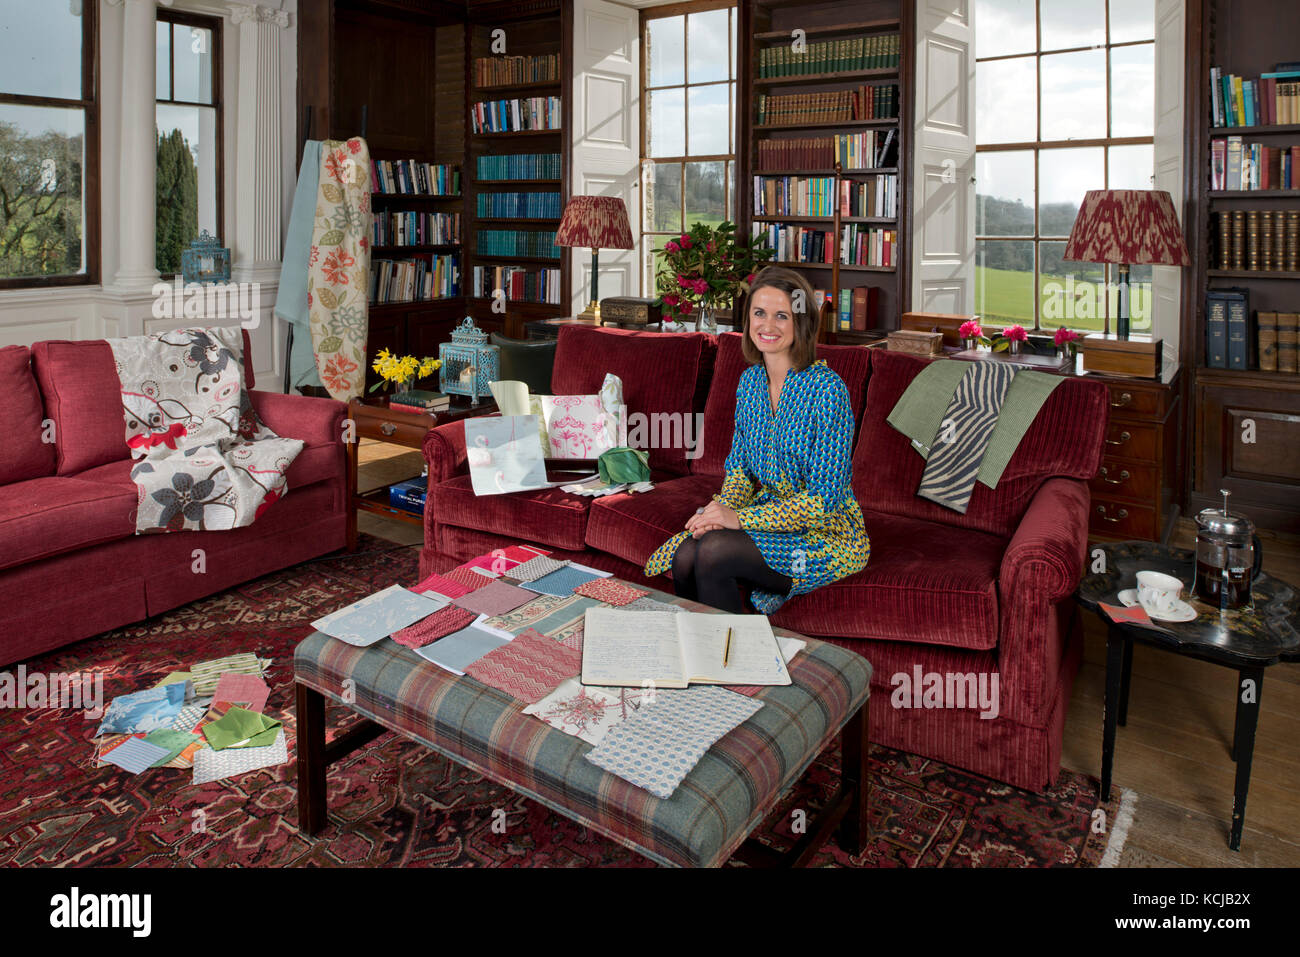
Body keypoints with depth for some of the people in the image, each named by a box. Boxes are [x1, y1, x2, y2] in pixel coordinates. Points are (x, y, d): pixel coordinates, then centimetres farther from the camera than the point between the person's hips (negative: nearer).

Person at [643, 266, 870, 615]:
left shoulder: (826, 389, -18)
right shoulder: (750, 380, 4)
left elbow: (825, 498, -20)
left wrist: (740, 518, -24)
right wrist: (722, 509, -10)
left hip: (828, 533, -6)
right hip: (772, 515, 6)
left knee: (714, 550, -28)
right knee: (685, 556, -21)